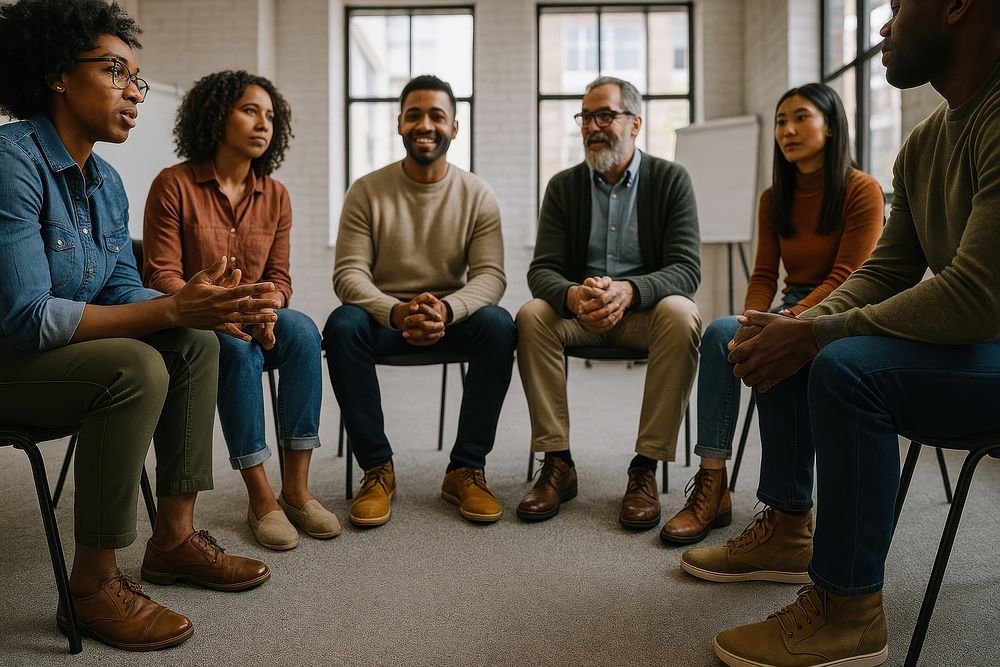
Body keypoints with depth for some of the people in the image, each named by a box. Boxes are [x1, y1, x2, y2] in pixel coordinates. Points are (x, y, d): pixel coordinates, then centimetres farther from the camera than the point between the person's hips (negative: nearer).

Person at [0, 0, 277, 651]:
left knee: (196, 343, -2)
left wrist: (205, 307, -16)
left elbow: (122, 292, 2)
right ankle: (94, 589, -14)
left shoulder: (105, 181, 5)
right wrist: (172, 308, -31)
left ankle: (174, 537, 2)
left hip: (62, 350, 9)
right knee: (136, 367, -30)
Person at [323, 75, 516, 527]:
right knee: (342, 325, -31)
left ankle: (466, 470, -17)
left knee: (499, 326, -29)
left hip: (452, 317, 1)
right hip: (383, 315, 0)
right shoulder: (367, 192, -3)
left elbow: (490, 275, -10)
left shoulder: (478, 196, -1)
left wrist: (445, 310, -32)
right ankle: (377, 470, -17)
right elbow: (349, 272, -10)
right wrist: (397, 313, -32)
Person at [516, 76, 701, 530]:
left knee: (682, 315, -34)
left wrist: (627, 290, -34)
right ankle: (557, 463, -20)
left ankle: (645, 468, -25)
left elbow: (686, 270, -12)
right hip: (578, 309, 2)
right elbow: (542, 270, -5)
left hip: (645, 307, -1)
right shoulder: (563, 186, 4)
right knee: (531, 315, -28)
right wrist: (574, 295, -30)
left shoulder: (671, 180, -2)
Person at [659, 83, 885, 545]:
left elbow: (846, 278, -12)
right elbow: (763, 275, 10)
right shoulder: (774, 198, 14)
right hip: (791, 309, 5)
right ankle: (711, 485, -30)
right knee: (720, 332, -27)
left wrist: (787, 321, -24)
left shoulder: (862, 190, -4)